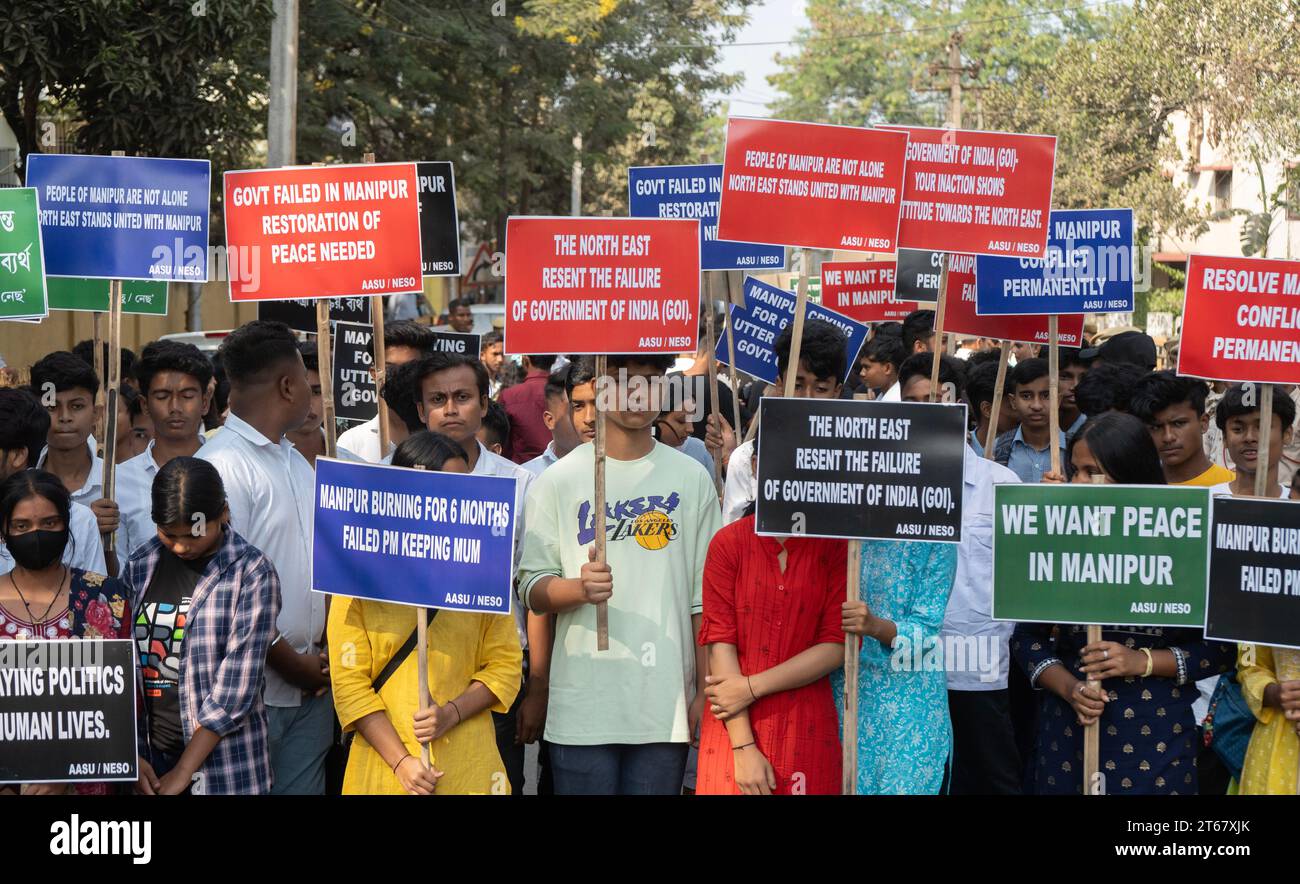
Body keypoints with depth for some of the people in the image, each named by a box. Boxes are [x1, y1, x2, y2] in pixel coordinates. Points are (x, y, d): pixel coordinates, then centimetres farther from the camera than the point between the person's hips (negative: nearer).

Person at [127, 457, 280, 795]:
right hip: (148, 757, 3)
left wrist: (182, 772, -14)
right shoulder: (141, 566, 4)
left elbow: (237, 686, -13)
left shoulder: (252, 574, -9)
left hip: (224, 766, -3)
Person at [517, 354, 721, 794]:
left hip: (665, 705, 1)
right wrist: (580, 588, -21)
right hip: (582, 707, -1)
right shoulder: (559, 481, 3)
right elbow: (531, 589, 0)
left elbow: (704, 597, 7)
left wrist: (704, 692, 3)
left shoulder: (692, 480, 7)